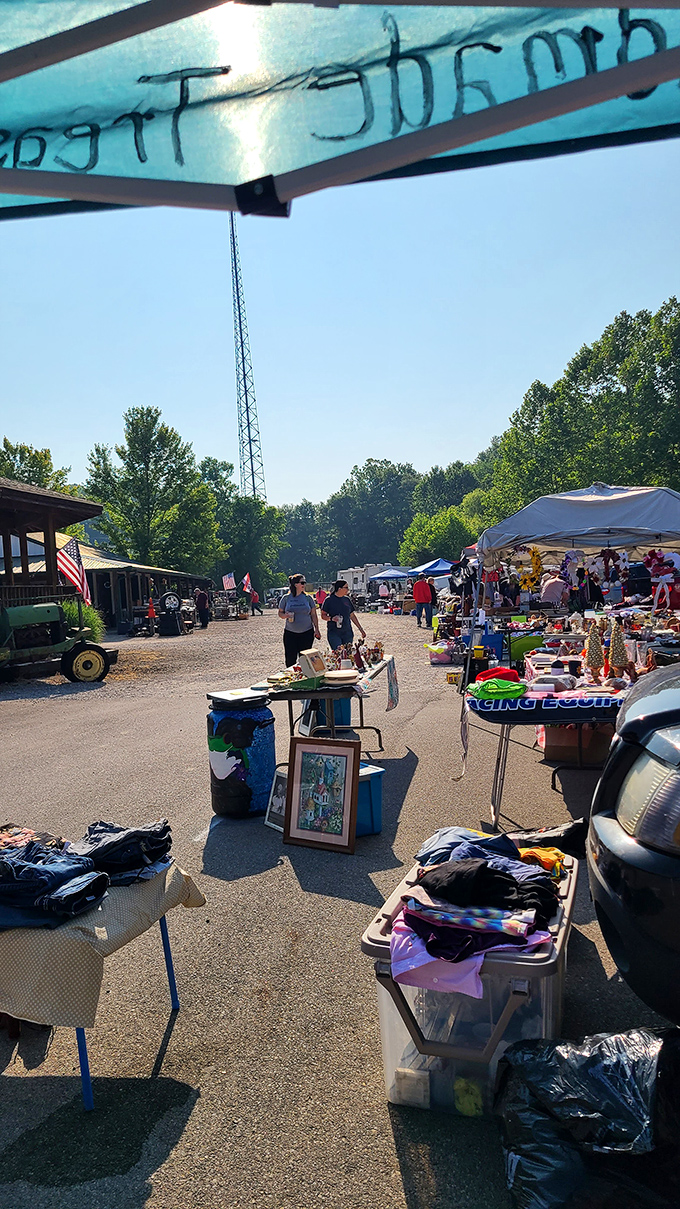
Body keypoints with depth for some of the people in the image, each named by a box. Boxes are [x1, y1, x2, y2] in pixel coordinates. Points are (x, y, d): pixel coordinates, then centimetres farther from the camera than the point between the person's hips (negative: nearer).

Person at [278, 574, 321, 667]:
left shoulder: (308, 598, 4)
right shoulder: (286, 598, 1)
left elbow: (313, 614, 8)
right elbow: (280, 613, 9)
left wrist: (317, 629, 2)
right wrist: (285, 615, -13)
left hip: (307, 633, 1)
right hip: (290, 633, -1)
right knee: (290, 659, -1)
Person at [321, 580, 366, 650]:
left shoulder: (347, 599, 10)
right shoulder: (329, 600, -3)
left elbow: (352, 615, 17)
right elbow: (323, 615, 0)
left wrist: (361, 629, 15)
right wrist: (331, 618, -20)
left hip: (347, 633, 4)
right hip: (334, 633, -4)